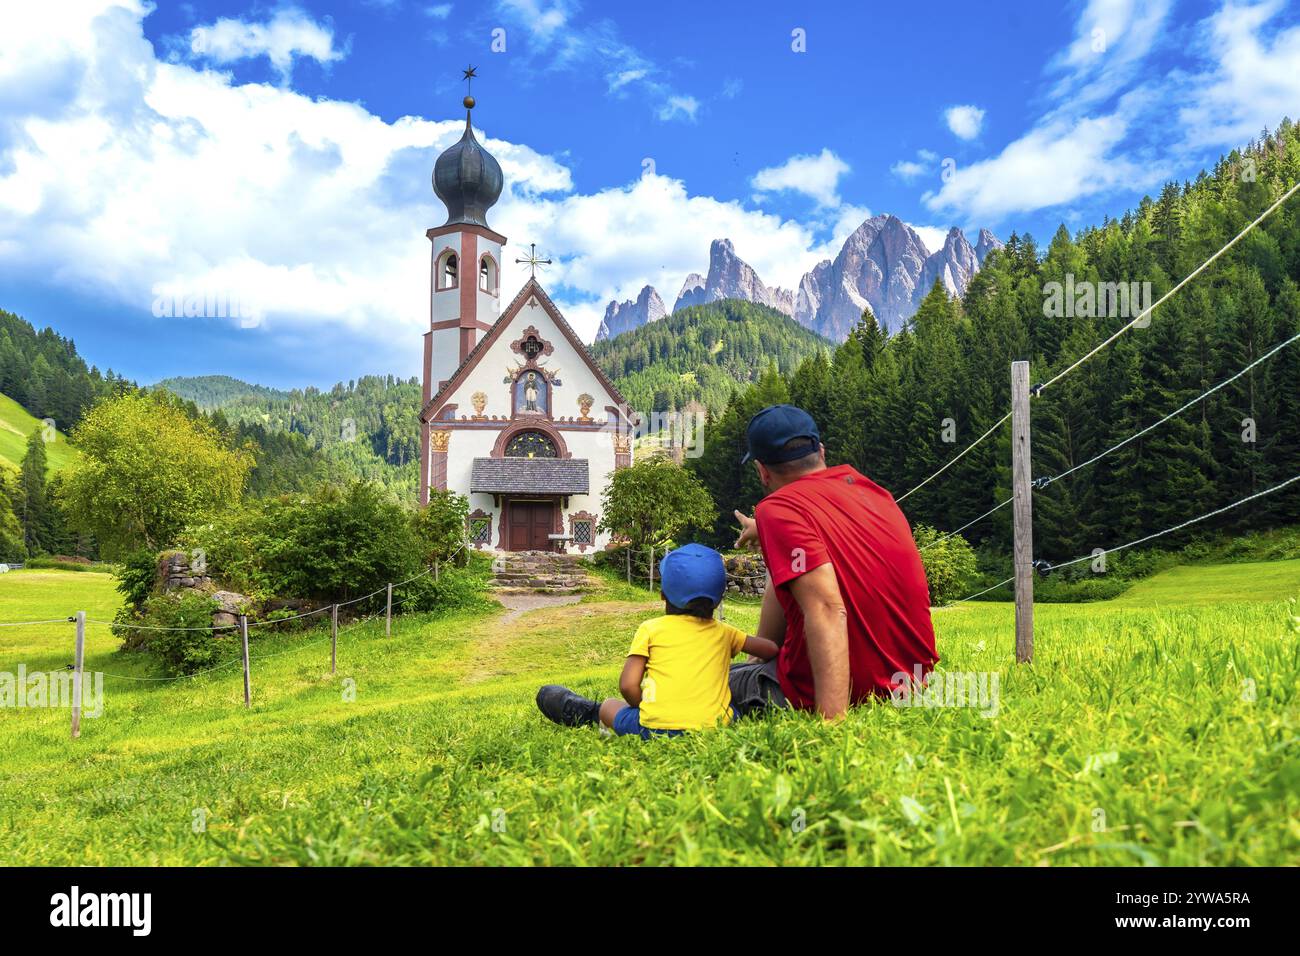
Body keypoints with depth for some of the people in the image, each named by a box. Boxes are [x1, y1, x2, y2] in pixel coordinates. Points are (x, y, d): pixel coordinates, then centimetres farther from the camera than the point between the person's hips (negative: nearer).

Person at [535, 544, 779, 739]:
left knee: (610, 706, 23)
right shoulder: (723, 633, 13)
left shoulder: (651, 629, 6)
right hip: (716, 725, 2)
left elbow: (628, 685, -2)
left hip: (656, 730, -1)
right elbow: (770, 649, 20)